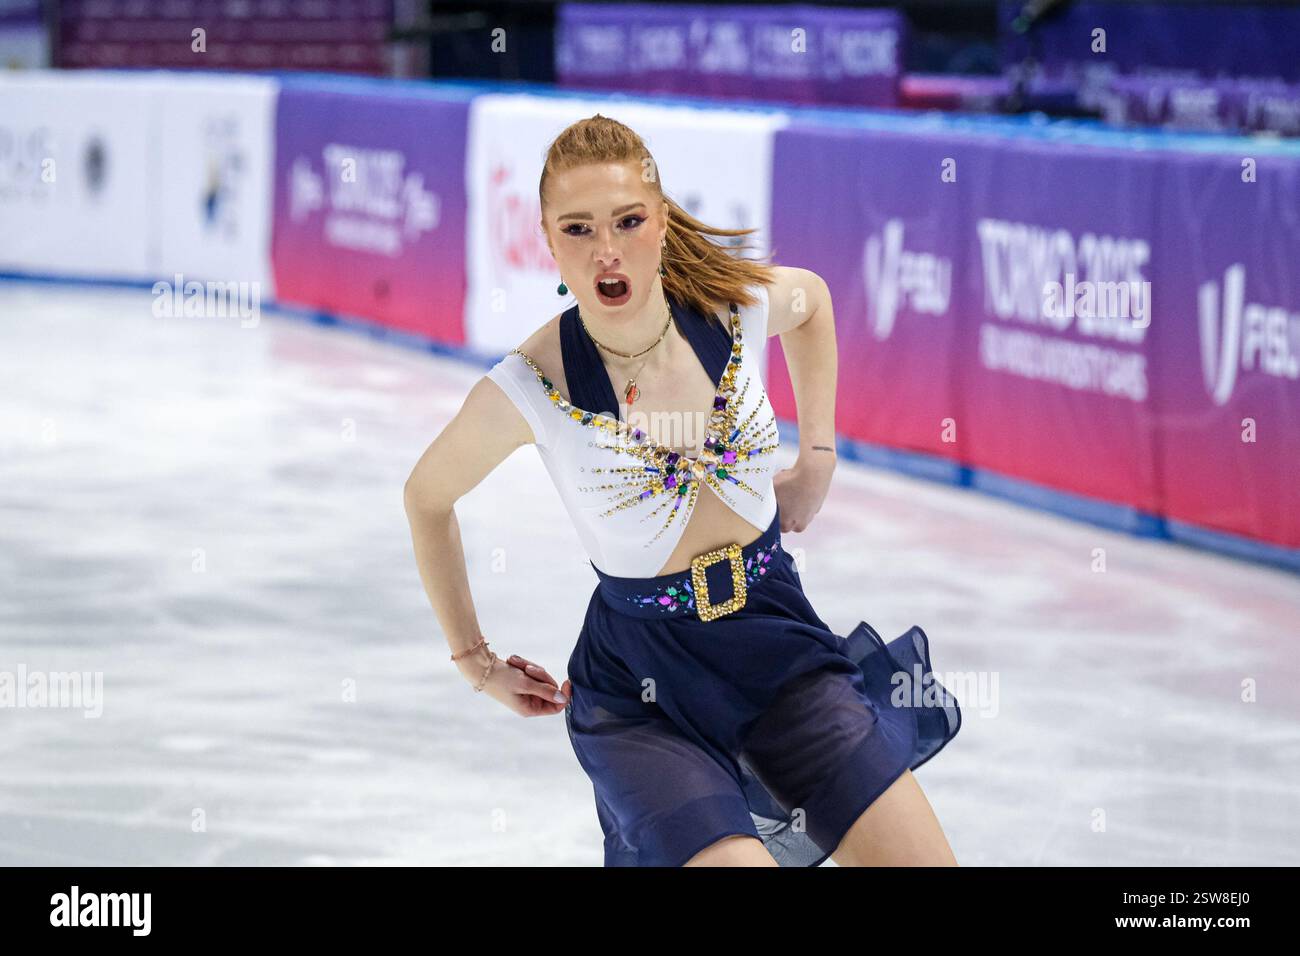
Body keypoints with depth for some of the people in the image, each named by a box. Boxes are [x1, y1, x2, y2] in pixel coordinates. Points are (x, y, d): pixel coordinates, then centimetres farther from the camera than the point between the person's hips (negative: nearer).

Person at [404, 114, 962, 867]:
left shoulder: (739, 307, -10)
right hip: (642, 689, -3)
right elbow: (427, 498, 2)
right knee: (734, 859, -24)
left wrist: (818, 458, 15)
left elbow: (812, 295, 16)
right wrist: (475, 661, 7)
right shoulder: (528, 390, -18)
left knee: (924, 861, -5)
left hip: (778, 641, 3)